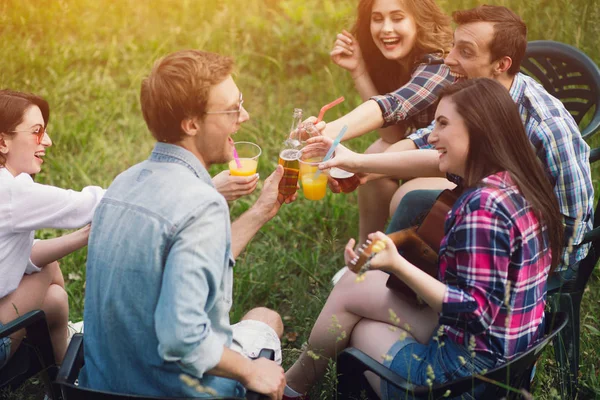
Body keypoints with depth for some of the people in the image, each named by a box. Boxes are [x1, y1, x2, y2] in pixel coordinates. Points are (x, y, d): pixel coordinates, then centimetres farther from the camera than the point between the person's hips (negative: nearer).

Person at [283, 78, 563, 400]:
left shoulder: (483, 206, -27)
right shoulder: (517, 185, 1)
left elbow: (476, 311, -27)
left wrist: (397, 265, -33)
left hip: (472, 366, -9)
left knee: (351, 291, 6)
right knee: (357, 281, 14)